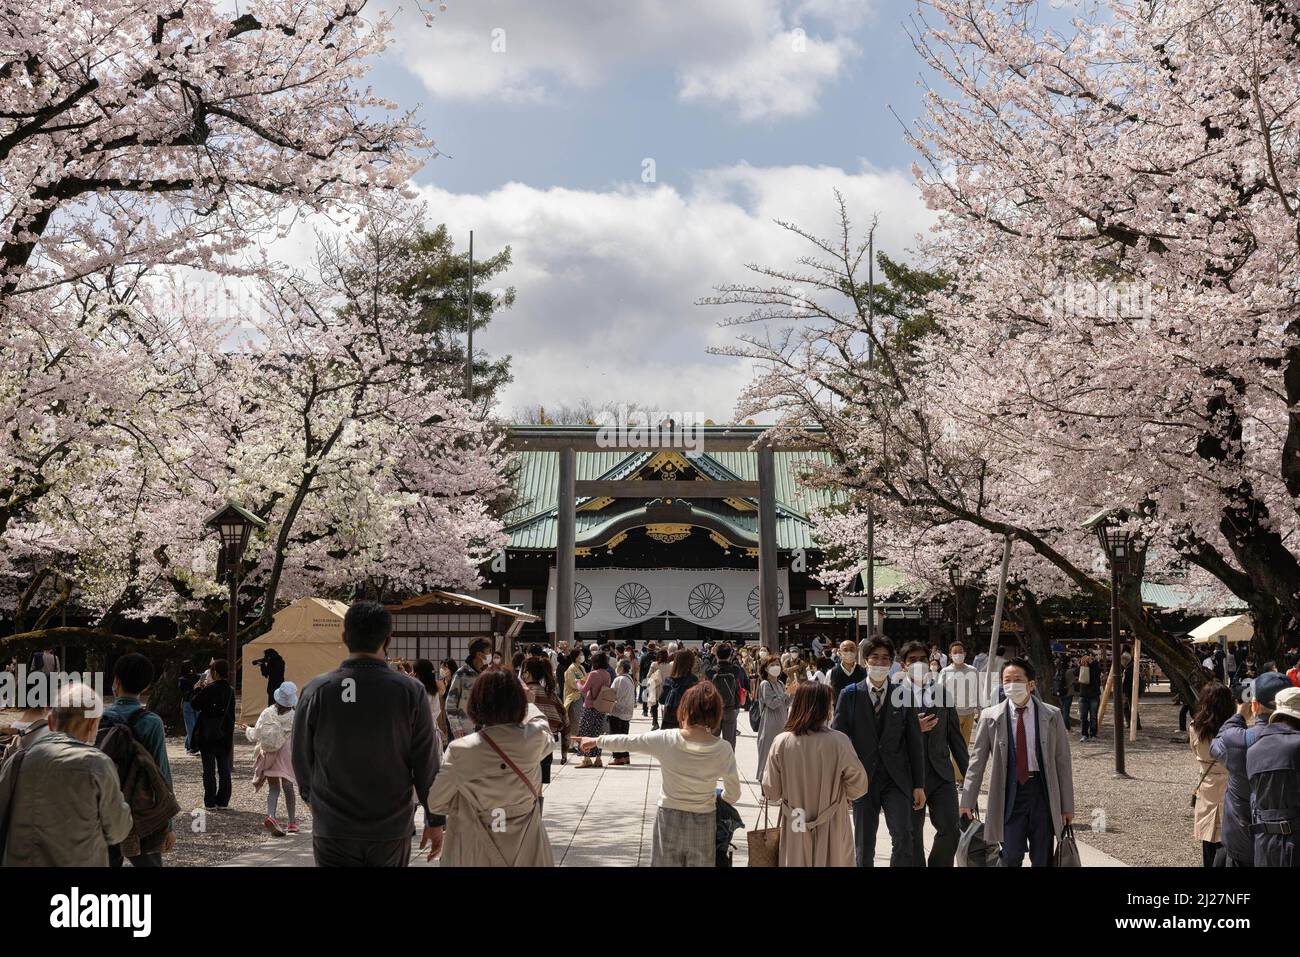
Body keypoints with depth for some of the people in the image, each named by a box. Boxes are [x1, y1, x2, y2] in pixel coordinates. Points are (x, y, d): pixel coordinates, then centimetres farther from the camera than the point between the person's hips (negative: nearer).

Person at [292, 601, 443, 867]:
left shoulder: (316, 691, -7)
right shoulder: (410, 692, -10)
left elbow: (301, 759, 4)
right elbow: (427, 764, -7)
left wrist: (310, 796, 23)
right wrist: (435, 820, 5)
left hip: (332, 830, 0)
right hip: (391, 830, 0)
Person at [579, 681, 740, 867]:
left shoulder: (665, 740, -14)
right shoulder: (723, 750, -13)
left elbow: (625, 742, 2)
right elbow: (733, 795, -3)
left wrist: (596, 741, 18)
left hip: (669, 820, 0)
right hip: (703, 824, 0)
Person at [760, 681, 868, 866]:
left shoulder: (781, 742, -12)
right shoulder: (839, 742, -17)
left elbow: (771, 792, -6)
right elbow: (858, 785, -9)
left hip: (795, 831, 2)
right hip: (832, 830, -2)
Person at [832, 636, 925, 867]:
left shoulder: (903, 695, 4)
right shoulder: (850, 695, 2)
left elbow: (915, 742, 5)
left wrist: (919, 785, 3)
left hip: (896, 778, 0)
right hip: (863, 778, 0)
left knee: (903, 836, -14)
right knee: (864, 844, 7)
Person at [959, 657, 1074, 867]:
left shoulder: (1052, 716, 1)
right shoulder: (990, 717, -1)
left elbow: (1063, 761, 4)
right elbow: (977, 761, 2)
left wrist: (1067, 806, 3)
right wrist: (967, 802, -1)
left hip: (1042, 791, 1)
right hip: (1009, 793, -1)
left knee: (1042, 860, 7)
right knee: (1011, 858, -2)